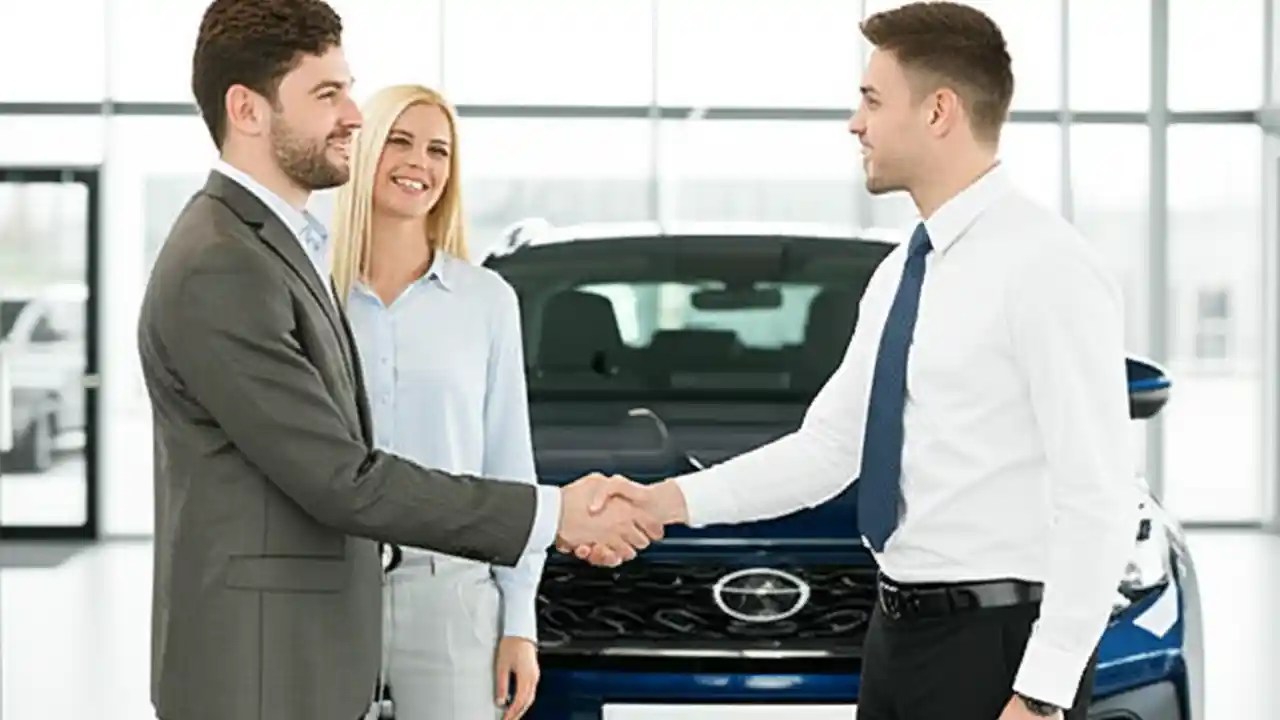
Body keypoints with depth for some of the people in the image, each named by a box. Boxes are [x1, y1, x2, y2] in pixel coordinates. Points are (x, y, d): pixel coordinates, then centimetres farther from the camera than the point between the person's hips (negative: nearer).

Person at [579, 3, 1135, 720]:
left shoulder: (1046, 266, -15)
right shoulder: (902, 272, 12)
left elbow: (1099, 500, -18)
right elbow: (827, 448, 12)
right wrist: (671, 499, 1)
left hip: (996, 646, -9)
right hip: (899, 634, 9)